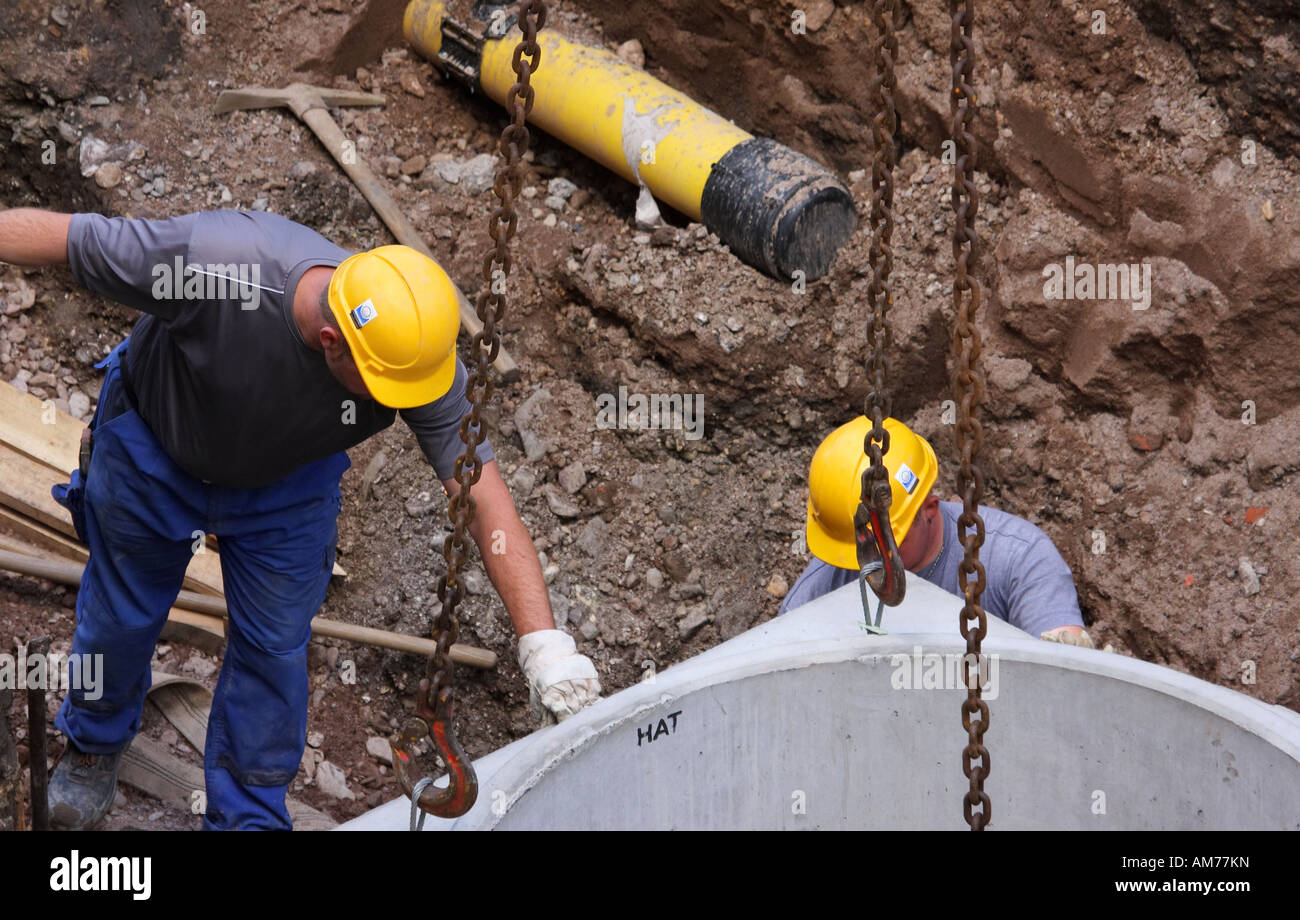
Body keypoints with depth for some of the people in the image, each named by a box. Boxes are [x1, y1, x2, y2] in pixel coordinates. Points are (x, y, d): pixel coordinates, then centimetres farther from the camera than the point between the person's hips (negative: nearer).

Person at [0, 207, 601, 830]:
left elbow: (484, 498, -32)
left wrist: (543, 640, -37)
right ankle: (95, 741, 50)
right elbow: (63, 236, -33)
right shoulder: (214, 261, -44)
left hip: (290, 482, 1)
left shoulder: (423, 353, -34)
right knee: (121, 616, 18)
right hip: (154, 446, -1)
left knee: (274, 647, 7)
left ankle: (248, 817, 31)